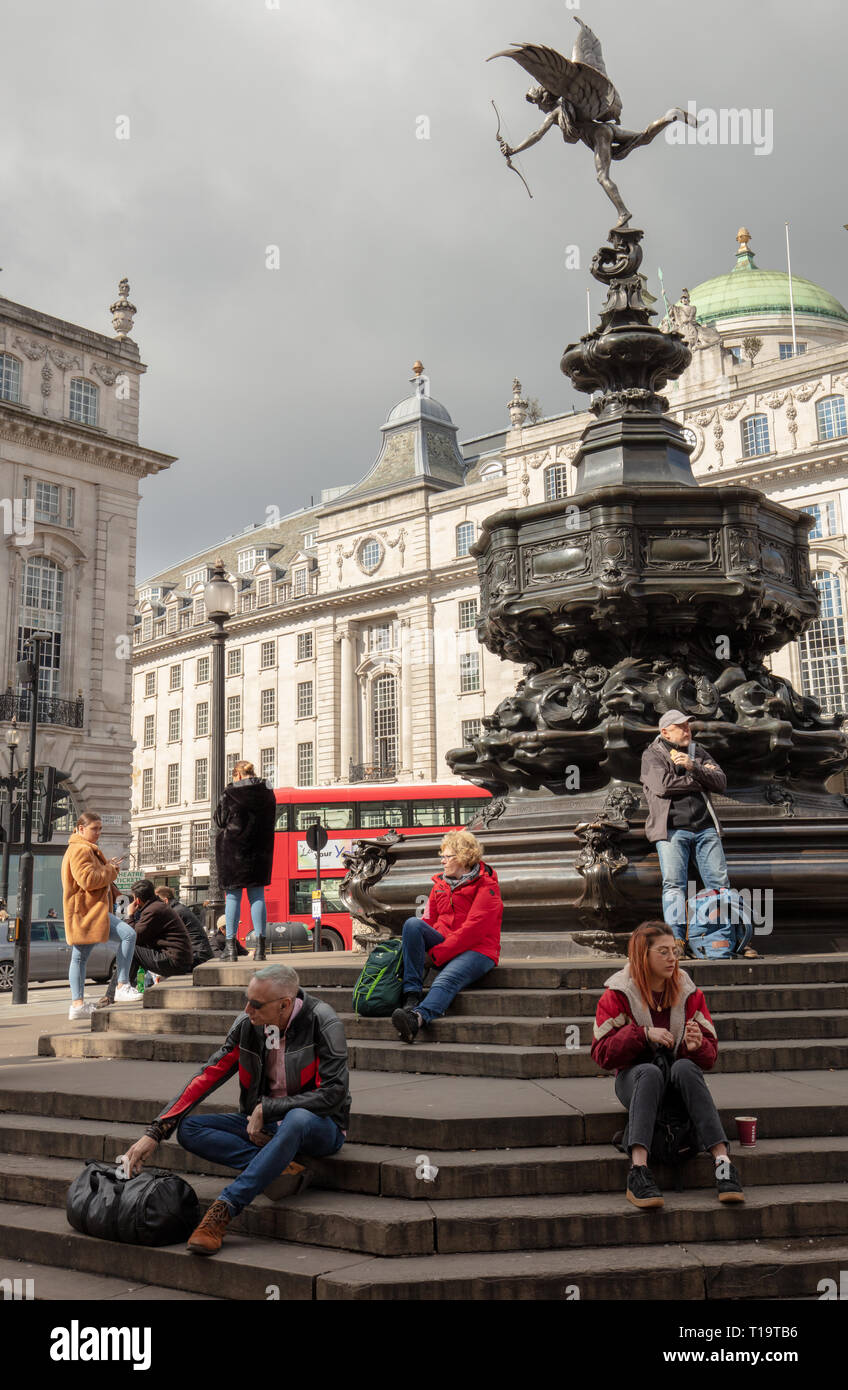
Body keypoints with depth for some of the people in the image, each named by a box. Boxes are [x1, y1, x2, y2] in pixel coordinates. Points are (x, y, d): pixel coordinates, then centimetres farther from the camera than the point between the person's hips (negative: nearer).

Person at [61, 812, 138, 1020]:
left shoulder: (87, 849, 24)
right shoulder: (80, 850, -11)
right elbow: (87, 879, -22)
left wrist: (108, 868, 13)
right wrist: (110, 871, -10)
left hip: (85, 913, 12)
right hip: (87, 911, -12)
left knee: (79, 957, 13)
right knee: (128, 934, -22)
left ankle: (77, 1004, 18)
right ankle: (122, 986, -20)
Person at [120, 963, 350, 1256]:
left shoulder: (322, 1021, -19)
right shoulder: (247, 1024, -5)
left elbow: (333, 1093, -21)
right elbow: (206, 1078, -3)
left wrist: (267, 1109, -19)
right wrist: (154, 1132, -9)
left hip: (319, 1126, -5)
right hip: (262, 1125, 5)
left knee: (297, 1119, -41)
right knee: (188, 1129, -14)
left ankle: (223, 1210, -36)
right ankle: (280, 1168, -25)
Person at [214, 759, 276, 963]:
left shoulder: (231, 793, -8)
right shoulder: (267, 793, 4)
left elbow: (220, 820, -2)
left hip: (233, 850, -3)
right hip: (259, 851, 3)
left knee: (233, 895, 3)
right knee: (257, 895, 7)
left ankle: (231, 946, 2)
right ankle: (260, 946, 2)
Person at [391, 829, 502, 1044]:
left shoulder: (486, 887, -6)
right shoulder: (440, 884, 17)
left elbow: (472, 930, -15)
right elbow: (429, 920, 15)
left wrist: (436, 953, -19)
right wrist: (419, 947, -7)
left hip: (476, 950, -6)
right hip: (443, 944, 6)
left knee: (447, 979, -36)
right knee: (412, 923, -20)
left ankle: (417, 1017, -67)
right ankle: (411, 994, -27)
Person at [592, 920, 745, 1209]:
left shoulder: (689, 993, 6)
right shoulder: (617, 995, -2)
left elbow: (710, 1057, 3)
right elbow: (602, 1054, -9)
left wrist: (696, 1046, -21)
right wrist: (644, 1033, -21)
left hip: (681, 1076, 2)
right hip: (633, 1077, -2)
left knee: (684, 1067, -33)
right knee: (650, 1072, -36)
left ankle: (722, 1161, -42)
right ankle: (638, 1170, -49)